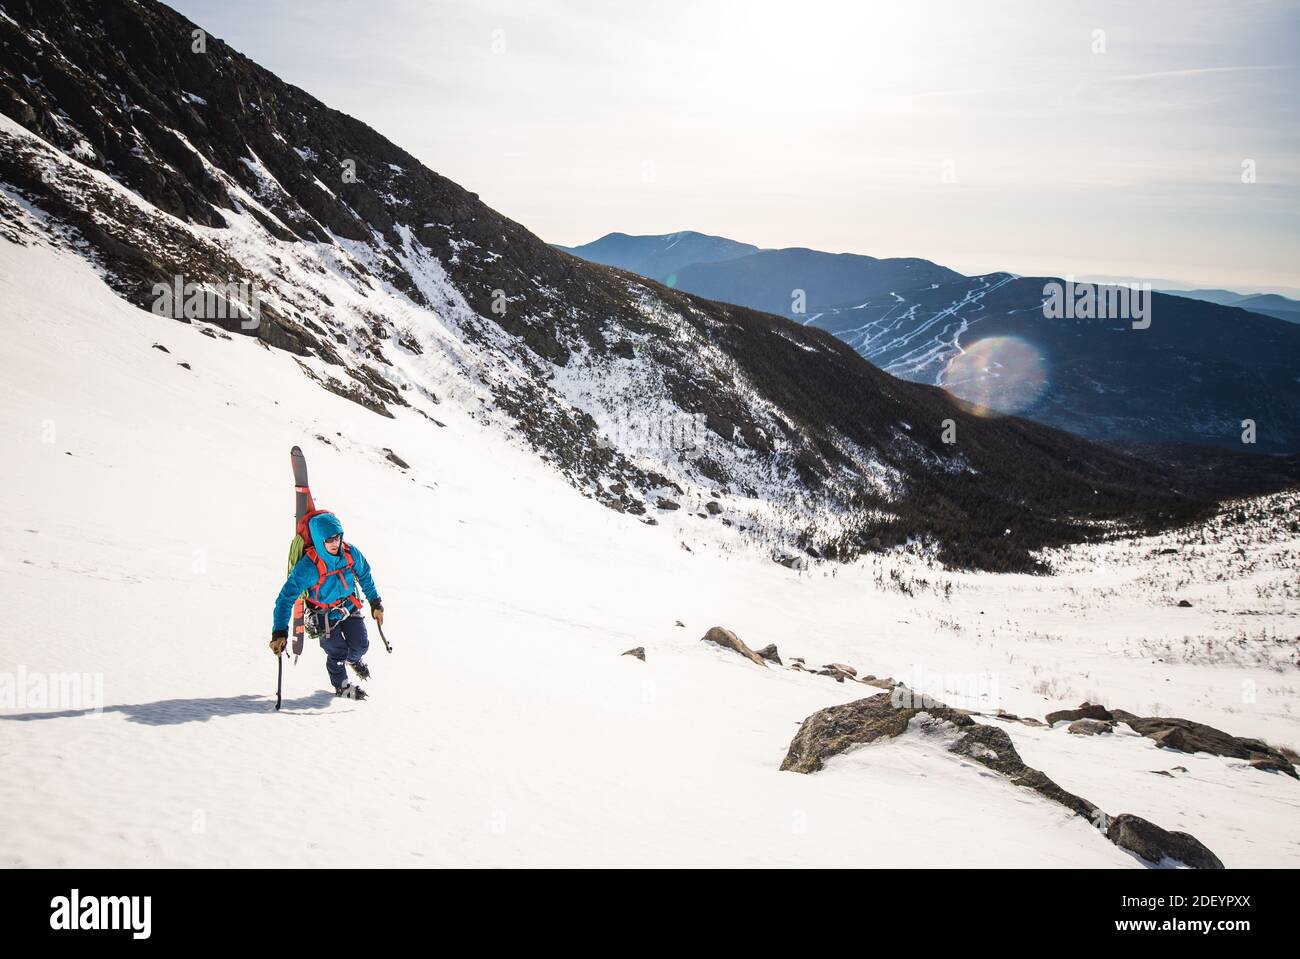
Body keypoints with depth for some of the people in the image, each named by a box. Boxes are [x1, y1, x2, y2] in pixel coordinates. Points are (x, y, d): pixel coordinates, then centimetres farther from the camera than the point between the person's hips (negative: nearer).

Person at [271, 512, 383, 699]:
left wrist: (376, 603, 9)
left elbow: (365, 576, 1)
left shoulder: (351, 553, -20)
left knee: (361, 645, 5)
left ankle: (353, 659, 44)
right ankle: (341, 684, 29)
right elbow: (286, 598, -31)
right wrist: (279, 633, -36)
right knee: (337, 652, -3)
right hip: (325, 615, -4)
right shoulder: (308, 566, -33)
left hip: (349, 607, 4)